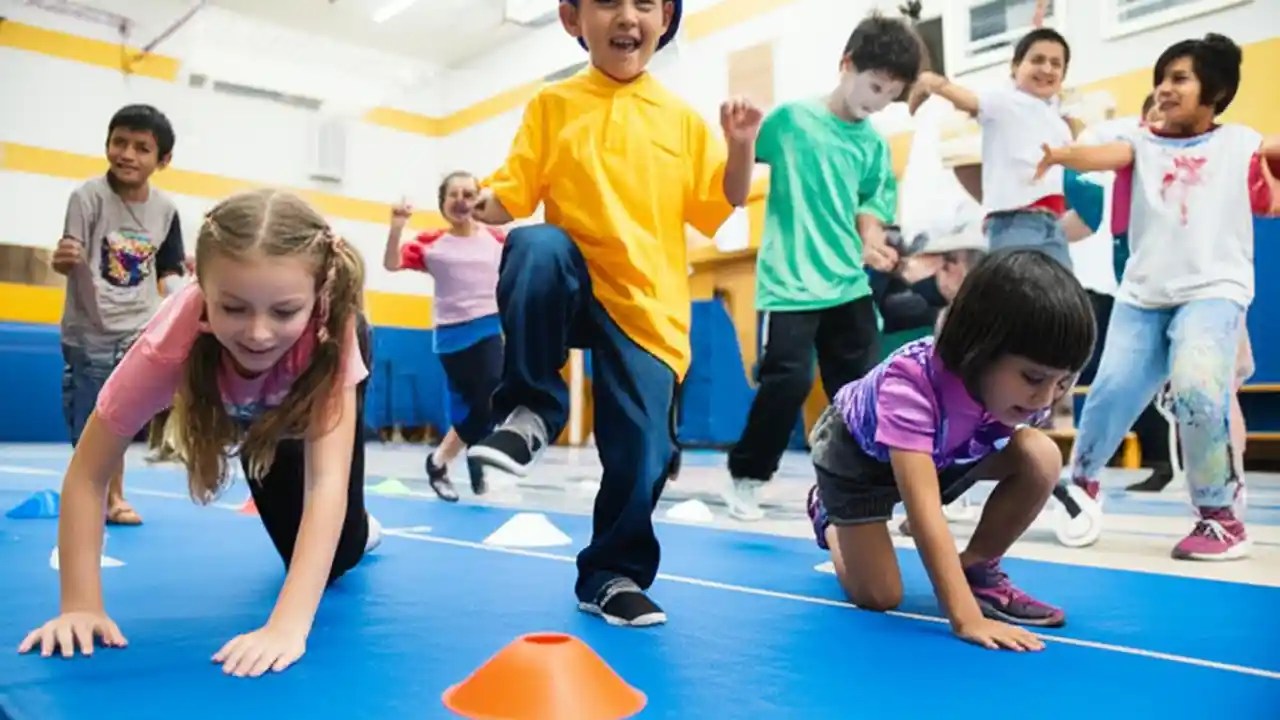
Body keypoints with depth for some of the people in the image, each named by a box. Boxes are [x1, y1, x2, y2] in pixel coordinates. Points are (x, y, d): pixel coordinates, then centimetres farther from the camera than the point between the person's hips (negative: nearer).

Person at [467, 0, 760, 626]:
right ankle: (531, 411, -16)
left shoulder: (682, 120, 9)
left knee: (640, 455, -7)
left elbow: (717, 208, 7)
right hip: (572, 288, 0)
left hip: (647, 307, 1)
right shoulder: (552, 105, 6)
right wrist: (476, 203, -19)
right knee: (535, 247, -35)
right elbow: (514, 195, 1)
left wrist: (740, 151, -8)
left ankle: (613, 575, 20)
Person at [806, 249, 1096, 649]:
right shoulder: (910, 381, -44)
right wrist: (966, 618, -51)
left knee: (1040, 456, -24)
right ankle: (829, 516, 21)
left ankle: (977, 571, -4)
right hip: (856, 450, -4)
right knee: (877, 597, -10)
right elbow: (923, 509, -48)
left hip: (946, 450, 5)